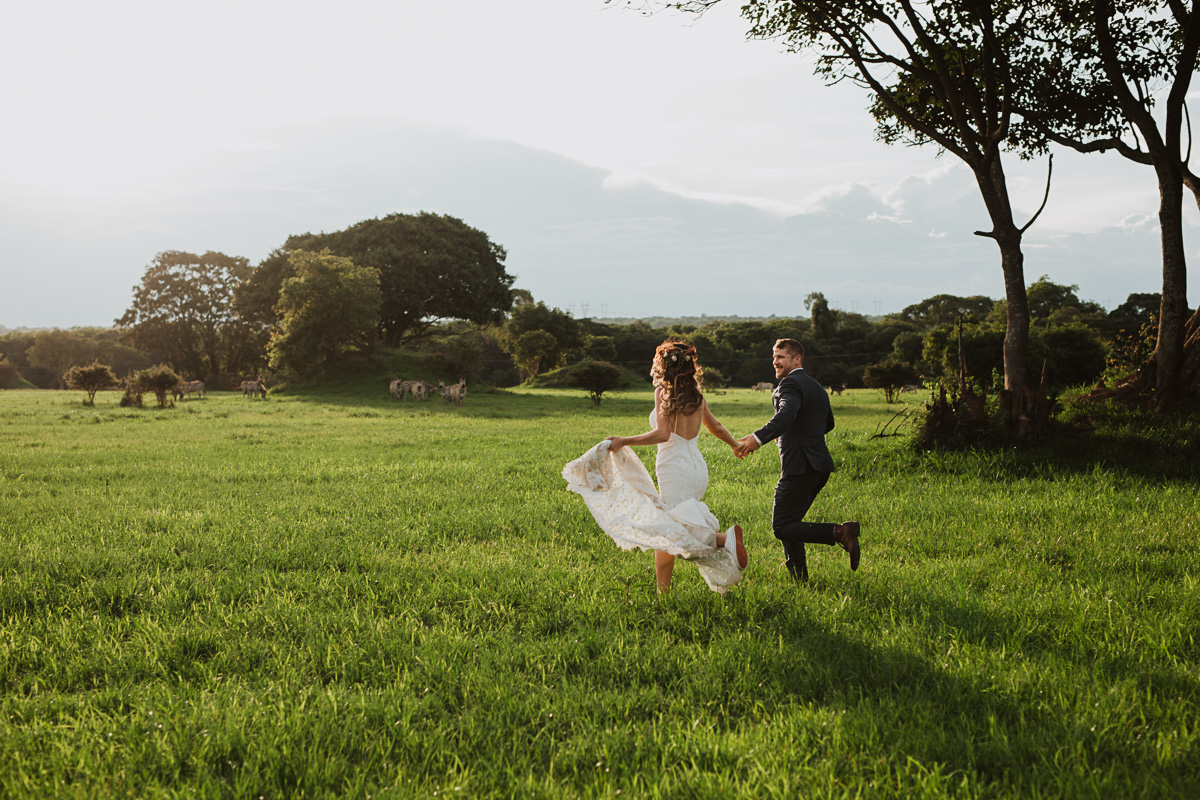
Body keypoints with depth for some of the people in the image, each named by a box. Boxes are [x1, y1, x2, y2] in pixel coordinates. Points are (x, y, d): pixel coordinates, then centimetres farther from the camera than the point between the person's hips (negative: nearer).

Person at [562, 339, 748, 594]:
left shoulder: (664, 391, -9)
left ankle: (726, 539, -25)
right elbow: (714, 425, 25)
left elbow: (663, 434, -20)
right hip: (697, 468, 8)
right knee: (662, 535, 14)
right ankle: (663, 590, 11)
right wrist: (735, 444, 43)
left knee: (677, 536, -7)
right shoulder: (695, 394, 11)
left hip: (676, 470, -8)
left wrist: (624, 441, -14)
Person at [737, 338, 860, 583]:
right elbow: (828, 423, 34)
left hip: (800, 466, -9)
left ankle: (839, 532, -19)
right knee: (789, 524, 17)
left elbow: (787, 414, -31)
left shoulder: (790, 384, -10)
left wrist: (758, 437, -45)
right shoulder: (816, 387, 20)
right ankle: (799, 580, 16)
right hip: (819, 465, 10)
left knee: (782, 527, -8)